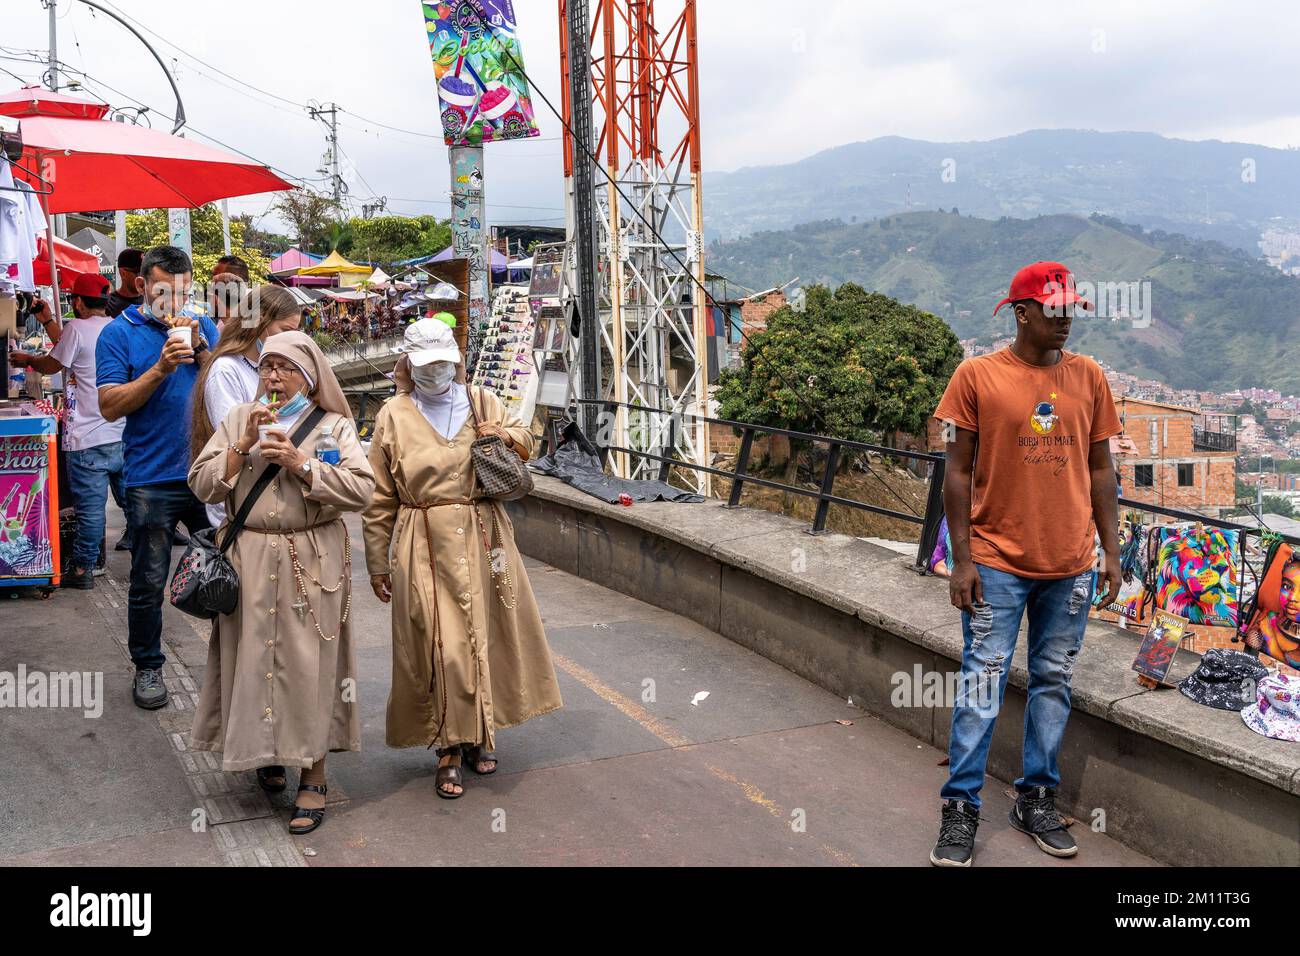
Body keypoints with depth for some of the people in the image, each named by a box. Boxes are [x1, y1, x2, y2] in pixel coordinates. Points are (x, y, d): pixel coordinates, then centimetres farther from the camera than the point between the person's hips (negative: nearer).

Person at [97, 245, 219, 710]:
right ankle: (147, 667, 22)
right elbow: (110, 406, -8)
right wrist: (161, 368, -18)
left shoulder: (204, 328, 9)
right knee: (149, 582, 5)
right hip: (151, 481, -3)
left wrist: (200, 349, -12)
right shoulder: (120, 333, 0)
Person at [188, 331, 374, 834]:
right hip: (250, 561, 3)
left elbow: (361, 489, -11)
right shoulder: (238, 419, 9)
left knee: (310, 666, 0)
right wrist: (244, 445, -10)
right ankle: (266, 751, 31)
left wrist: (300, 463, -16)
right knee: (253, 659, 7)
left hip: (312, 564, -2)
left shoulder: (334, 426, 2)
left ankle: (313, 777, 11)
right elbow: (202, 484, 2)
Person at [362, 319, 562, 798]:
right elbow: (379, 500, 4)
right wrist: (377, 563, 5)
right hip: (425, 546, -3)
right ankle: (449, 748, 11)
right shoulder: (393, 416, 1)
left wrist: (509, 435, -3)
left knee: (486, 633, 9)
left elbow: (528, 446, 21)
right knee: (440, 645, -4)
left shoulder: (483, 402, 7)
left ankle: (478, 733, 29)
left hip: (484, 539, 3)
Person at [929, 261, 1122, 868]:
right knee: (982, 686, 0)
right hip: (998, 564, -3)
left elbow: (1100, 471, 11)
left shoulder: (1089, 378, 6)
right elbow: (958, 471, -3)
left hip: (1071, 567, 4)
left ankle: (1037, 800, 25)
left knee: (1053, 683, 11)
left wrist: (1112, 553, 7)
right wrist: (961, 558, -7)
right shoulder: (977, 376, -4)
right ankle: (960, 808, 12)